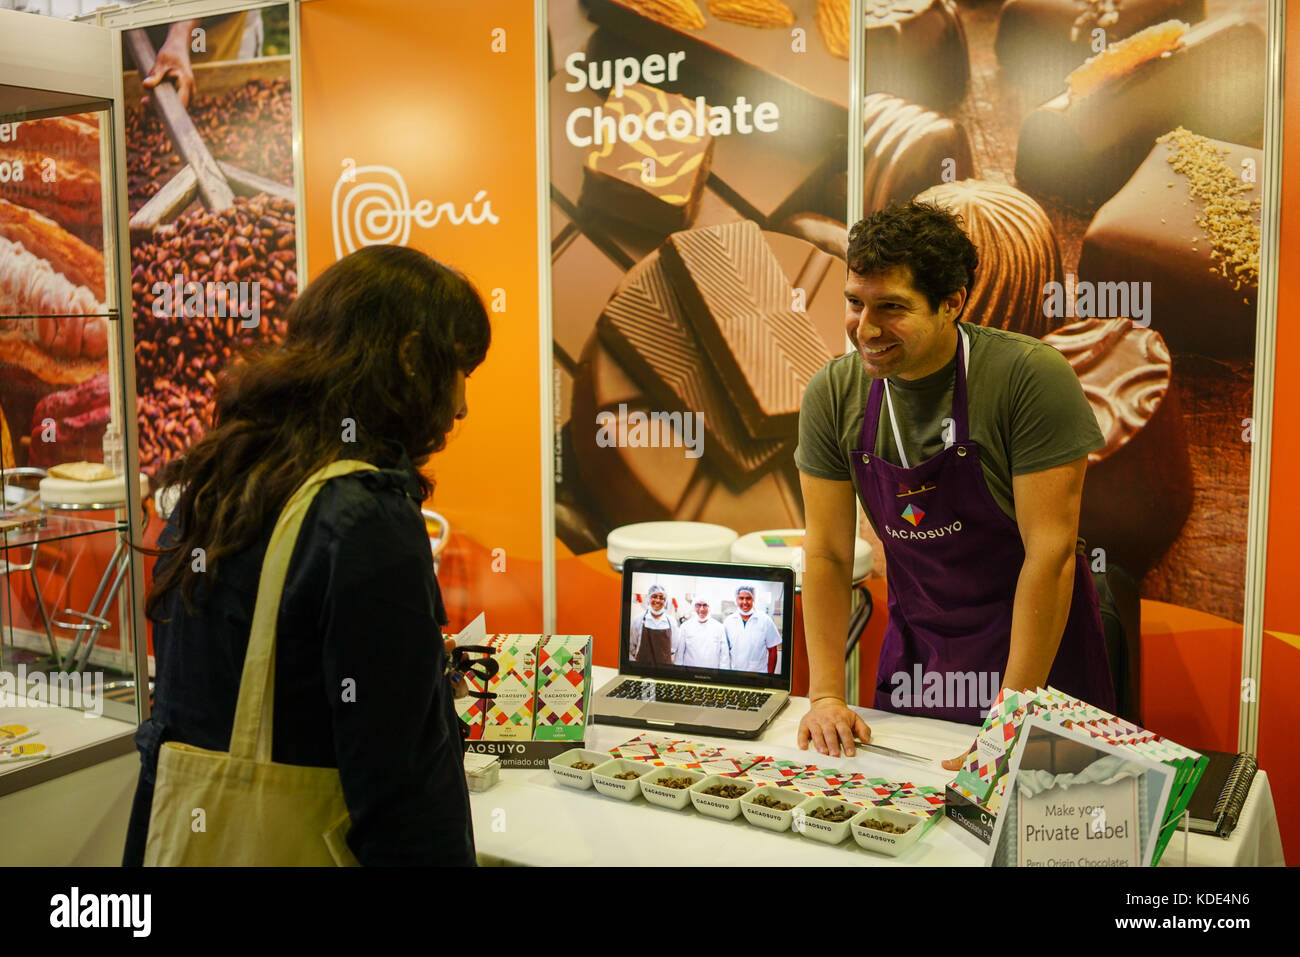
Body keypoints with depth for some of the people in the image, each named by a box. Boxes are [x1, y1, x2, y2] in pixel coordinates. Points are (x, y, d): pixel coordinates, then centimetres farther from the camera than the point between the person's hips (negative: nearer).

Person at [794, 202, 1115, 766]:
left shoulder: (1032, 377, -20)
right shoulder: (832, 395, -8)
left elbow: (1051, 552, -21)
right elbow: (828, 553, -3)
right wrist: (825, 695, -9)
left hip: (1034, 657, -3)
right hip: (912, 654, 3)